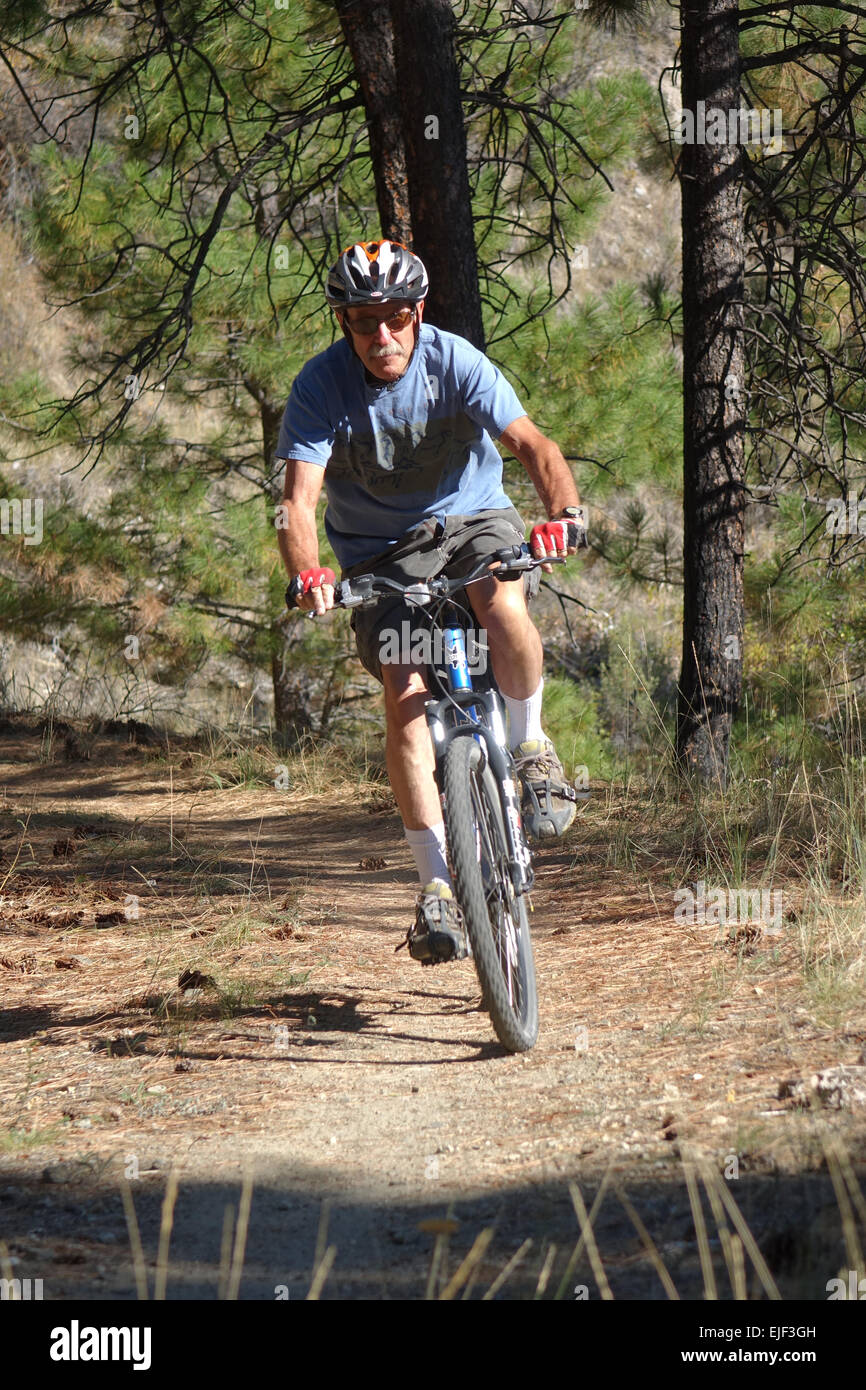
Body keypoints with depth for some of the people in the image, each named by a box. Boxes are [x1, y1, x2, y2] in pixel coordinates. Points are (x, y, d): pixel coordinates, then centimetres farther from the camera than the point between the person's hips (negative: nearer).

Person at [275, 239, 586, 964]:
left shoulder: (456, 362, -19)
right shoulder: (322, 385, -19)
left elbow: (532, 443, -28)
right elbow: (299, 500, -26)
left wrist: (563, 512, -48)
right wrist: (307, 575, -46)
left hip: (471, 516, -1)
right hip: (380, 549, 1)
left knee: (504, 607, -34)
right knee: (405, 692, -17)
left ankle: (531, 745, -6)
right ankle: (438, 884, -12)